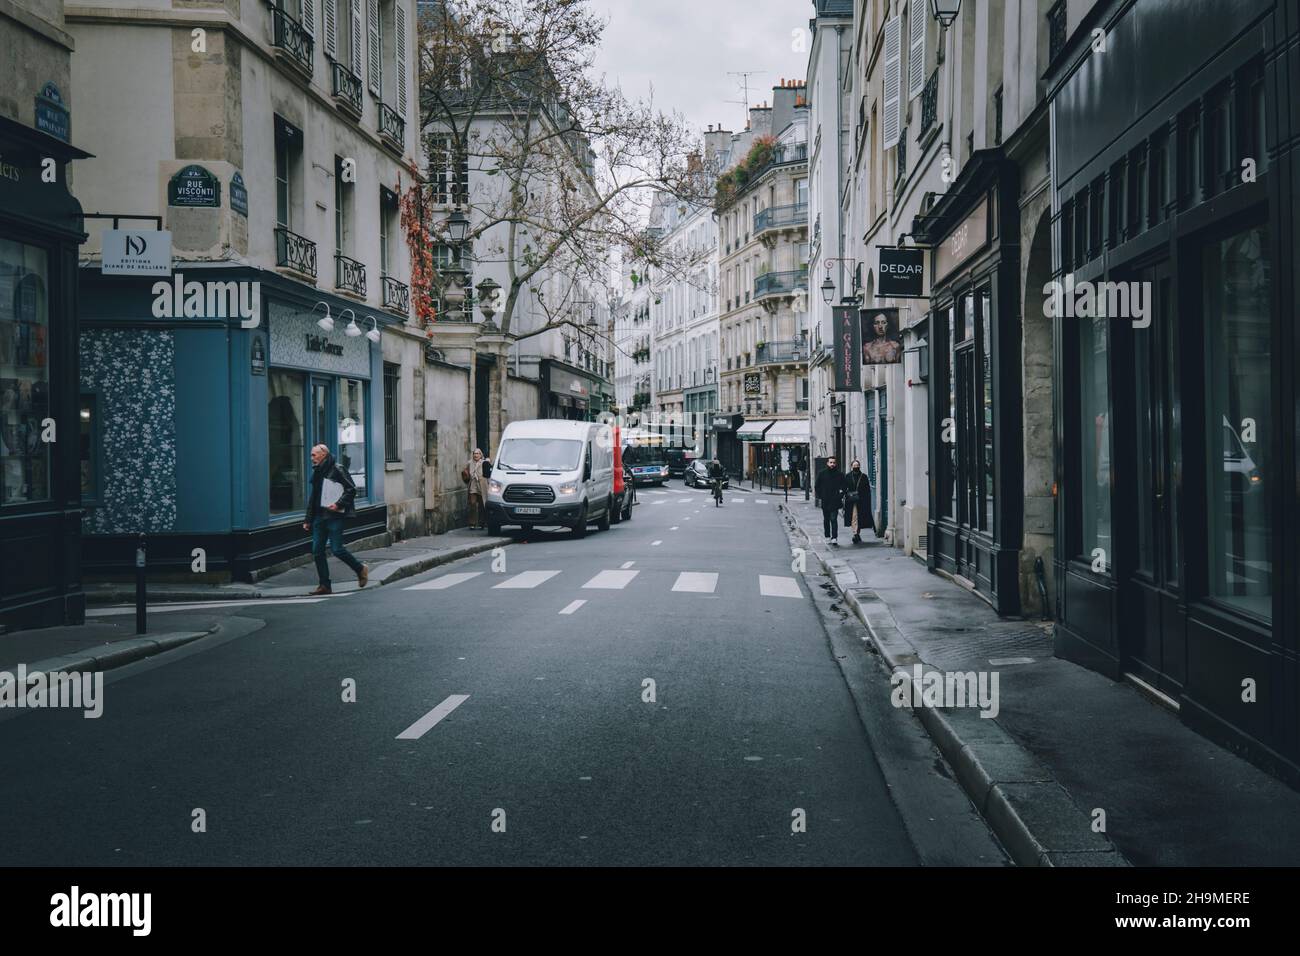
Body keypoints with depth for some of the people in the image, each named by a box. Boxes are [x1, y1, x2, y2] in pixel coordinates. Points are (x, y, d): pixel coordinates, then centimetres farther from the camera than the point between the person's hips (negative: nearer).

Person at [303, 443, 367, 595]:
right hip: (319, 517, 8)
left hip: (334, 516, -8)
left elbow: (351, 489, -12)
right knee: (317, 551, 3)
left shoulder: (337, 470, -7)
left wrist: (339, 504, -22)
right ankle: (325, 586, 8)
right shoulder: (317, 472, 16)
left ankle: (360, 569, 14)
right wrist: (308, 520, 18)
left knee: (336, 549, -8)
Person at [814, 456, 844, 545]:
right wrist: (820, 497, 0)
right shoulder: (822, 473, 3)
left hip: (835, 501, -2)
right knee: (826, 519, 12)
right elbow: (816, 486, 9)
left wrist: (841, 496, -4)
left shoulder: (839, 474, 2)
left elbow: (843, 486, 9)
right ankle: (828, 537, 22)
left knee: (834, 519, -11)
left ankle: (834, 538, -14)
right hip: (825, 501, 2)